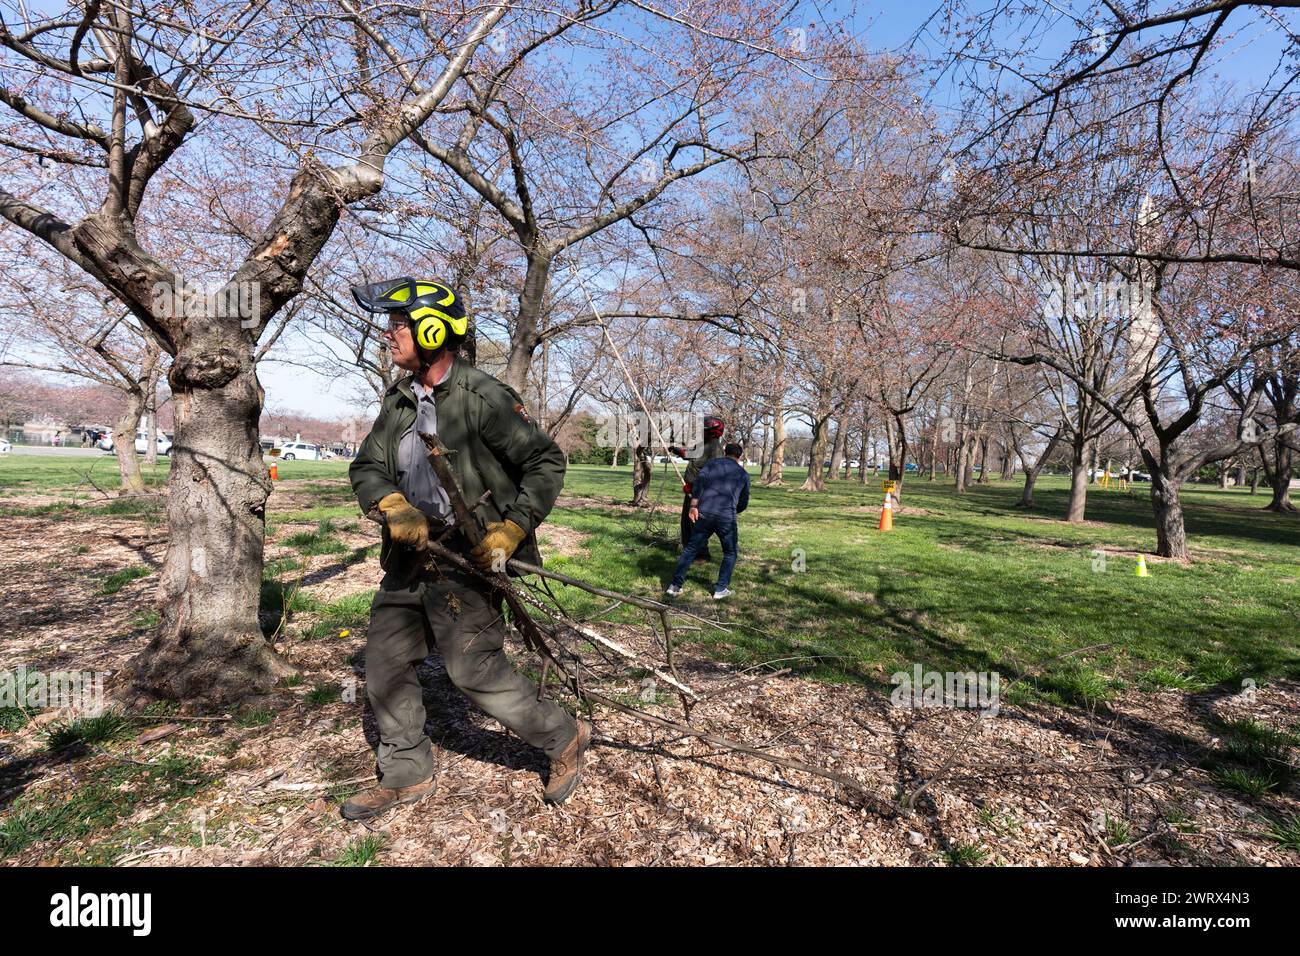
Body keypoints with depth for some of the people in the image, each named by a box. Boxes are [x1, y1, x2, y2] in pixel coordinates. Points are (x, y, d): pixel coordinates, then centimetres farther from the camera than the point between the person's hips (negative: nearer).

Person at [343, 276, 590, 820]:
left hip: (467, 557, -8)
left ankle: (564, 738, 17)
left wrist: (510, 532, -19)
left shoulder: (483, 397, -13)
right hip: (410, 555, 8)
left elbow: (546, 462, -12)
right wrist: (394, 506, -12)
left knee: (474, 669, -6)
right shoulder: (399, 402, 10)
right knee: (384, 664, 12)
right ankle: (406, 776, 32)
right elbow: (365, 467, 10)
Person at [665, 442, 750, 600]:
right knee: (731, 552, 19)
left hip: (704, 513, 1)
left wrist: (693, 506, -7)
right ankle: (721, 589, 13)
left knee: (691, 549, 11)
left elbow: (699, 479, -4)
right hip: (727, 517, -1)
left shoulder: (713, 463, 15)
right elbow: (743, 503, 23)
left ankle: (675, 586, 11)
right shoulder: (743, 473, 18)